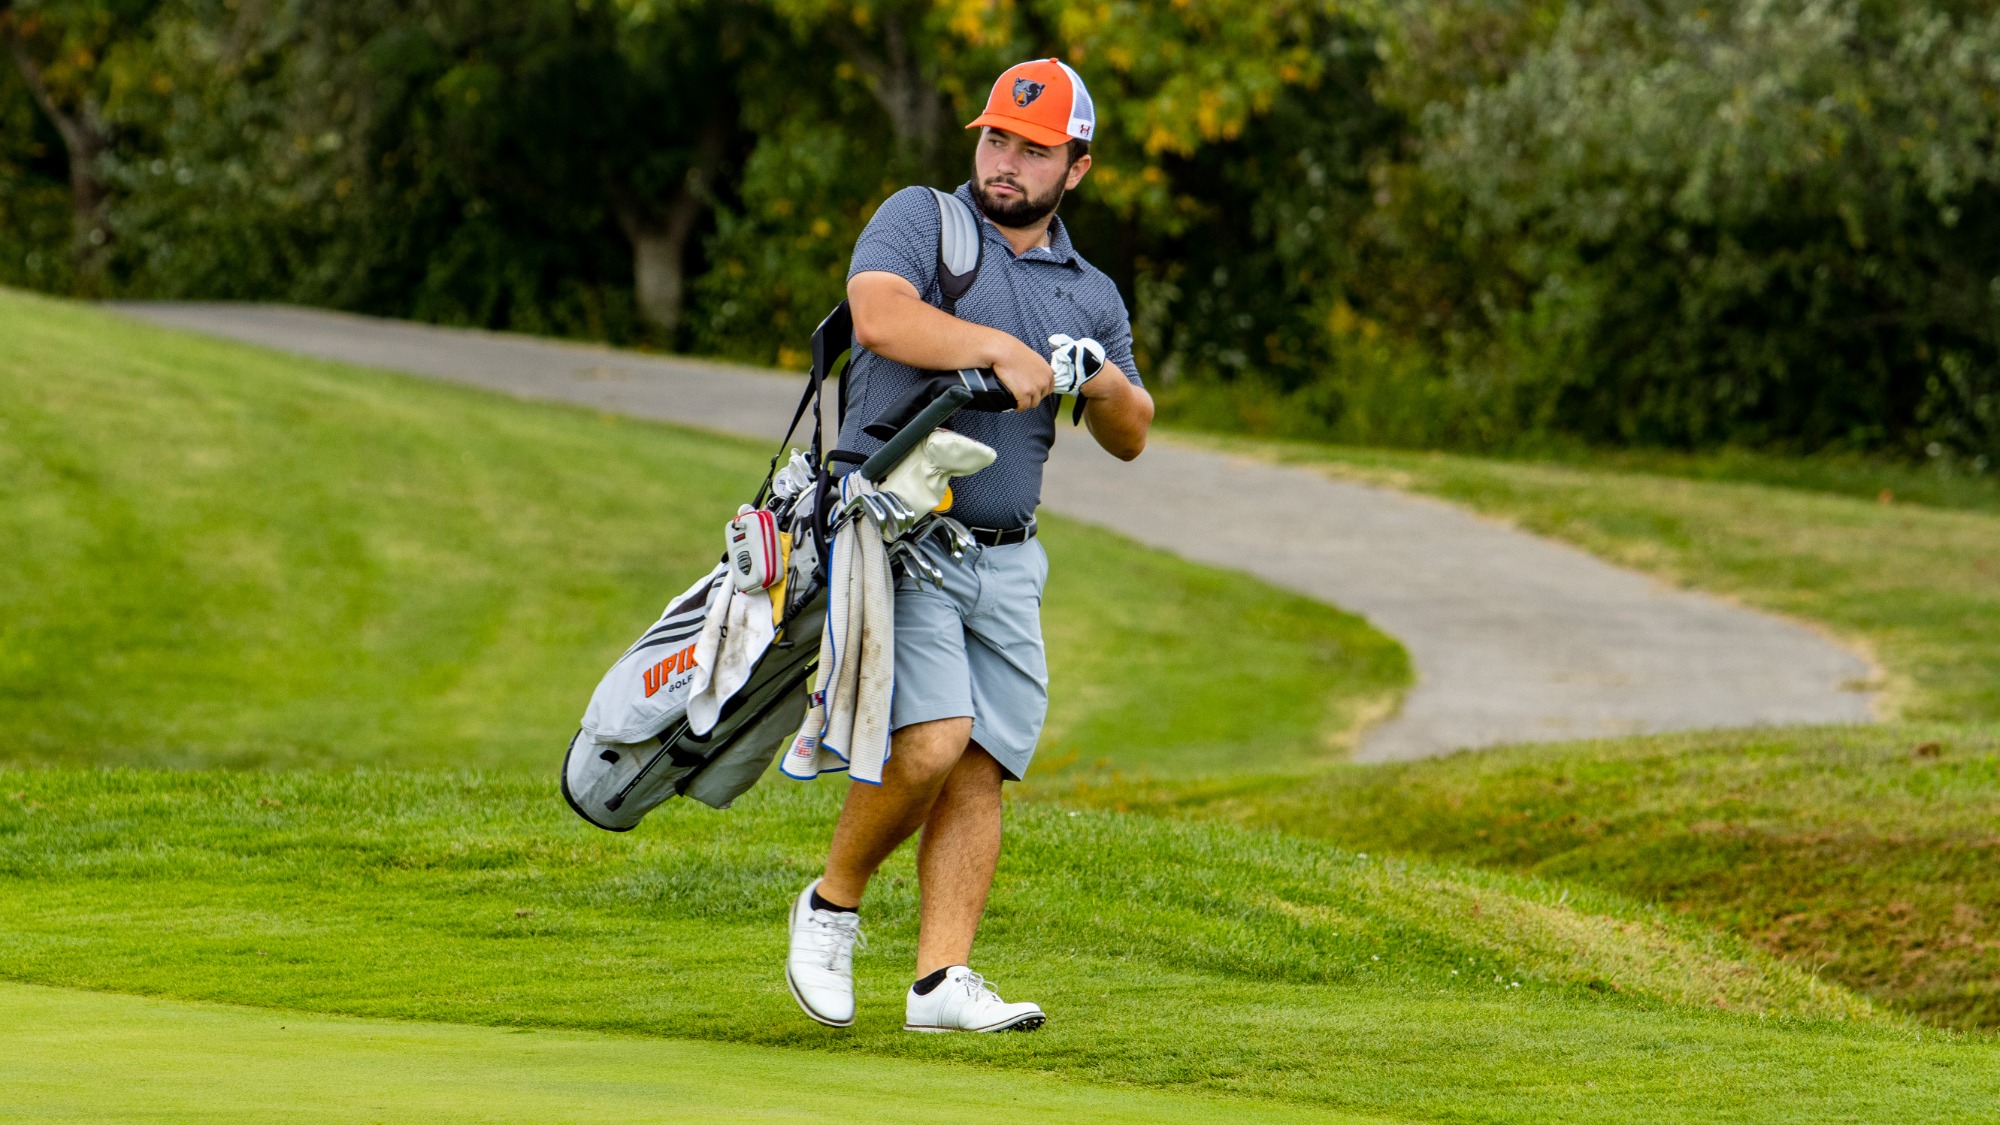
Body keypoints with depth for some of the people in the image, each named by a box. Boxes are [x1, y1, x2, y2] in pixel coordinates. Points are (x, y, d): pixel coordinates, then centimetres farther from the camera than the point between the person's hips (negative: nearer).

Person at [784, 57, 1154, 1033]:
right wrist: (1000, 348, -23)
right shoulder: (920, 220, 1)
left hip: (1006, 562, 5)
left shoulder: (1091, 295, 18)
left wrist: (1107, 387, -2)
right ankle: (832, 905, 2)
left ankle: (941, 981, -2)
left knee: (981, 769, -3)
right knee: (930, 741, -20)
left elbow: (1129, 440, 19)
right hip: (896, 531, -5)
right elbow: (880, 317, -19)